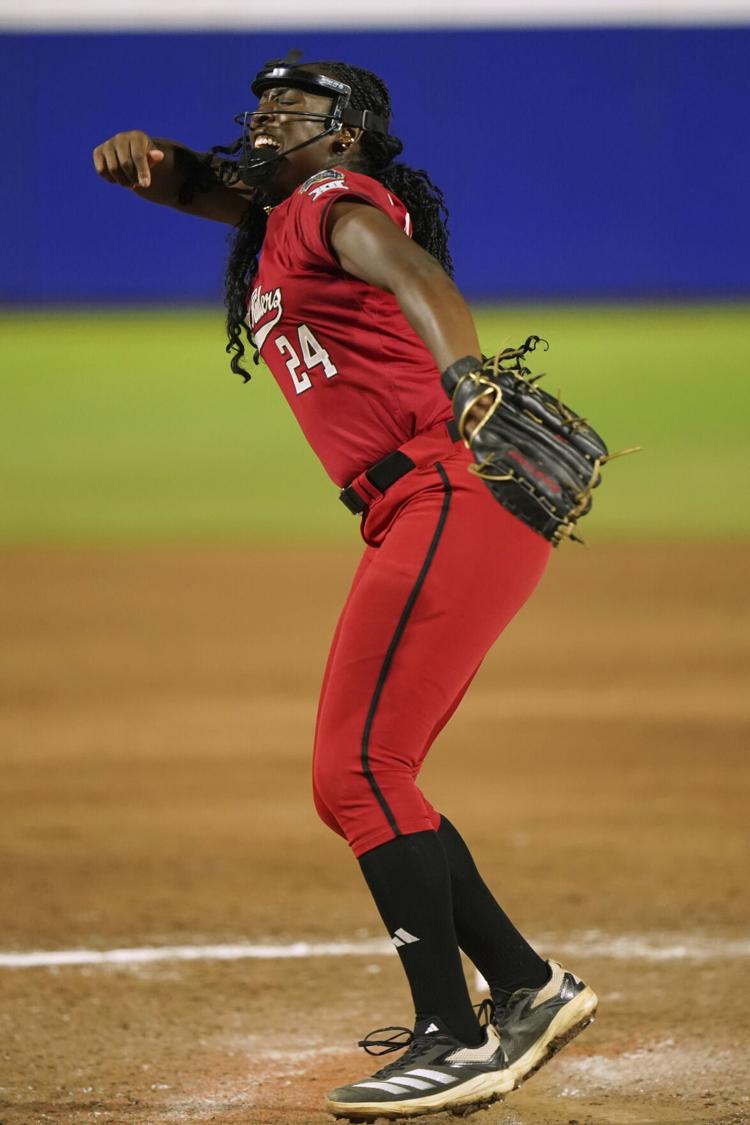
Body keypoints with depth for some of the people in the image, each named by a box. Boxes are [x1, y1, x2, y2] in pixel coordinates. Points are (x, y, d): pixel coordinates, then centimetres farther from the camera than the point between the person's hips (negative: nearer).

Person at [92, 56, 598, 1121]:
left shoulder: (334, 197, -3)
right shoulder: (280, 215, 25)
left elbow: (407, 267, -23)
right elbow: (194, 181, 30)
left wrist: (462, 375, -45)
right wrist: (142, 154, 3)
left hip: (451, 503, -10)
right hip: (432, 521, 10)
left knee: (358, 774, -14)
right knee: (364, 781, 16)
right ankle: (527, 990, 19)